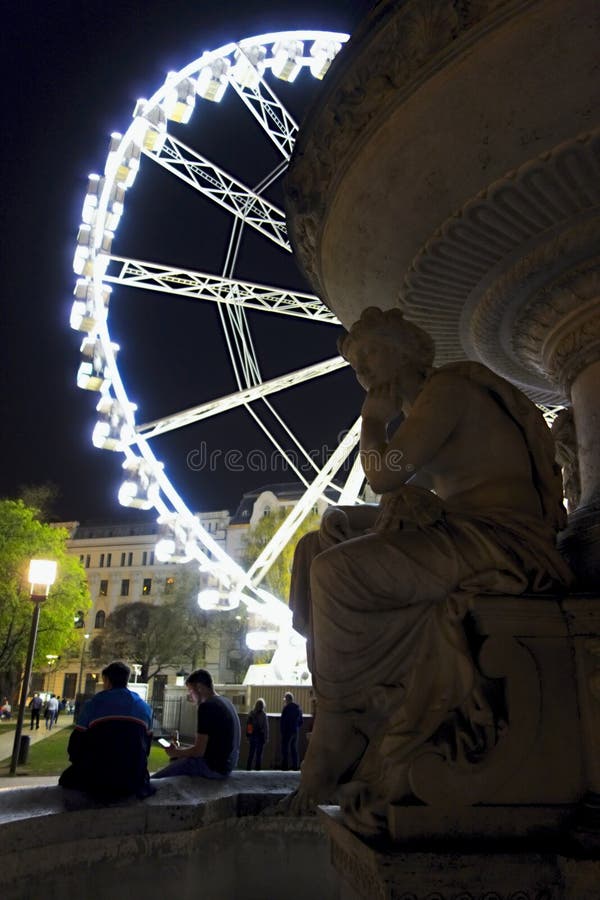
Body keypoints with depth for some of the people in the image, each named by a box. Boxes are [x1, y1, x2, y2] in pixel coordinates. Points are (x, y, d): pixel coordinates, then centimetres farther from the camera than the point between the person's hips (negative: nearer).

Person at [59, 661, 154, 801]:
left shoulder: (93, 704, -3)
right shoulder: (144, 707, 7)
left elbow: (76, 744, -1)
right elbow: (146, 746, 11)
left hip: (98, 780, -3)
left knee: (67, 778, 27)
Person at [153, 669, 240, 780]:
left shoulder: (207, 706, -17)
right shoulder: (226, 702, 11)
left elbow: (198, 751, -17)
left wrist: (175, 752, 1)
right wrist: (179, 751, 17)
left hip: (213, 766, -10)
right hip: (226, 763, 10)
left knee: (154, 780, -6)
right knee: (176, 759, 28)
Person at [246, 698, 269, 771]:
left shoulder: (251, 714, -1)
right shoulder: (263, 715, -13)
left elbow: (247, 725, 2)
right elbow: (266, 727, -10)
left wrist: (247, 736, 10)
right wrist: (266, 737, -4)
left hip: (252, 735, 4)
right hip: (260, 736, -3)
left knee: (251, 752, 13)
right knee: (259, 753, 7)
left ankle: (248, 767, 14)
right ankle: (258, 767, 7)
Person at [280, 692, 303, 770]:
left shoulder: (287, 708, -12)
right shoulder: (298, 708, 10)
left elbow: (282, 720, -14)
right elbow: (301, 721, 15)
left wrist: (281, 730, -5)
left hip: (287, 731, -7)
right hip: (295, 731, 7)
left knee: (285, 749, -2)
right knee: (294, 749, 12)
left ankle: (284, 766, -5)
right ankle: (295, 766, 11)